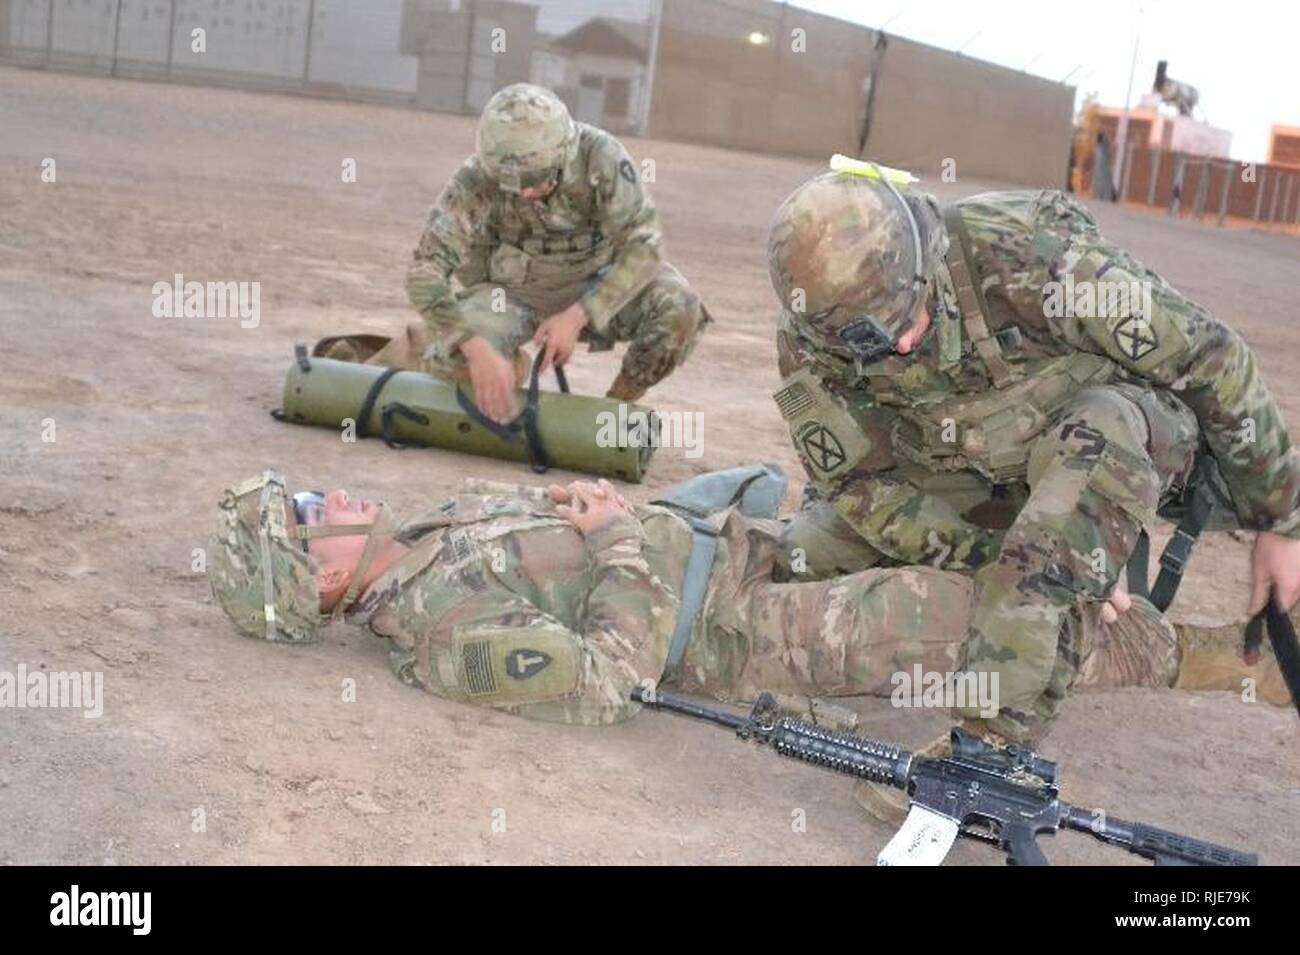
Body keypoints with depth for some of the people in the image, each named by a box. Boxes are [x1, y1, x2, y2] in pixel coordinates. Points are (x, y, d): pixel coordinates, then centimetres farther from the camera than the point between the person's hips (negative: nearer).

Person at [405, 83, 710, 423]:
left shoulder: (601, 156, -28)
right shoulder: (475, 181, -28)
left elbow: (642, 246, -29)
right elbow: (425, 274, -32)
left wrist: (576, 317, -39)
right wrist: (479, 351, -45)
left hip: (593, 287, 0)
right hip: (511, 293, 0)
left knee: (678, 309, -28)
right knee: (455, 363, -28)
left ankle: (618, 404, -3)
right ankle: (511, 364, 8)